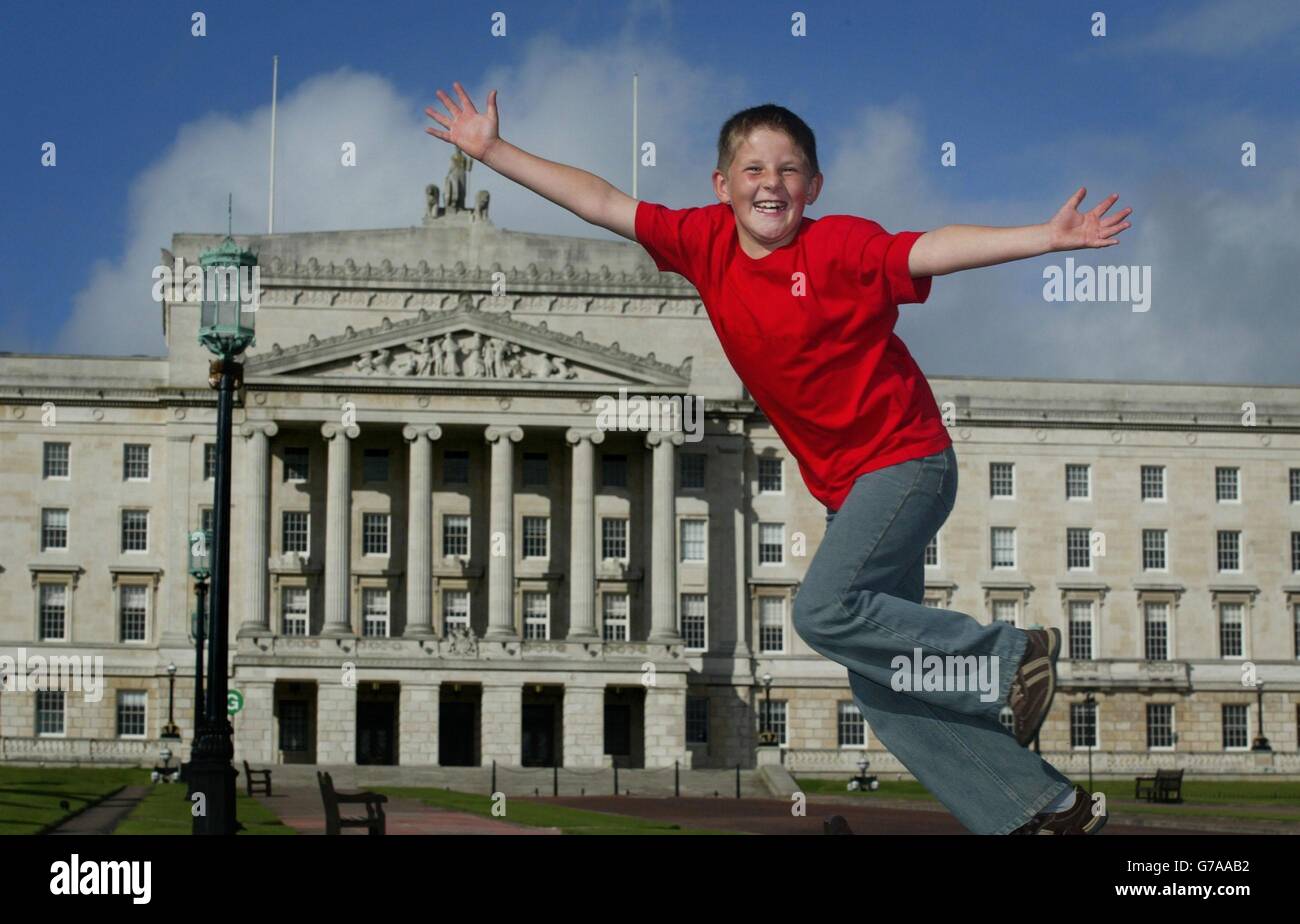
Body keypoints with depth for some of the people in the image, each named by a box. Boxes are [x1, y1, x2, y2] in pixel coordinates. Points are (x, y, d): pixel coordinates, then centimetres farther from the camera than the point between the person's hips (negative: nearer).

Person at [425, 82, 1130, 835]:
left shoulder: (839, 245, -14)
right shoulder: (706, 242, 1)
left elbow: (932, 250, -25)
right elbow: (601, 203, 3)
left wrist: (1046, 237, -37)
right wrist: (494, 151, 4)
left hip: (906, 460, -7)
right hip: (845, 485, 7)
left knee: (825, 610, -25)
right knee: (883, 691, 3)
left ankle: (1012, 656, -9)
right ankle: (1047, 807, 8)